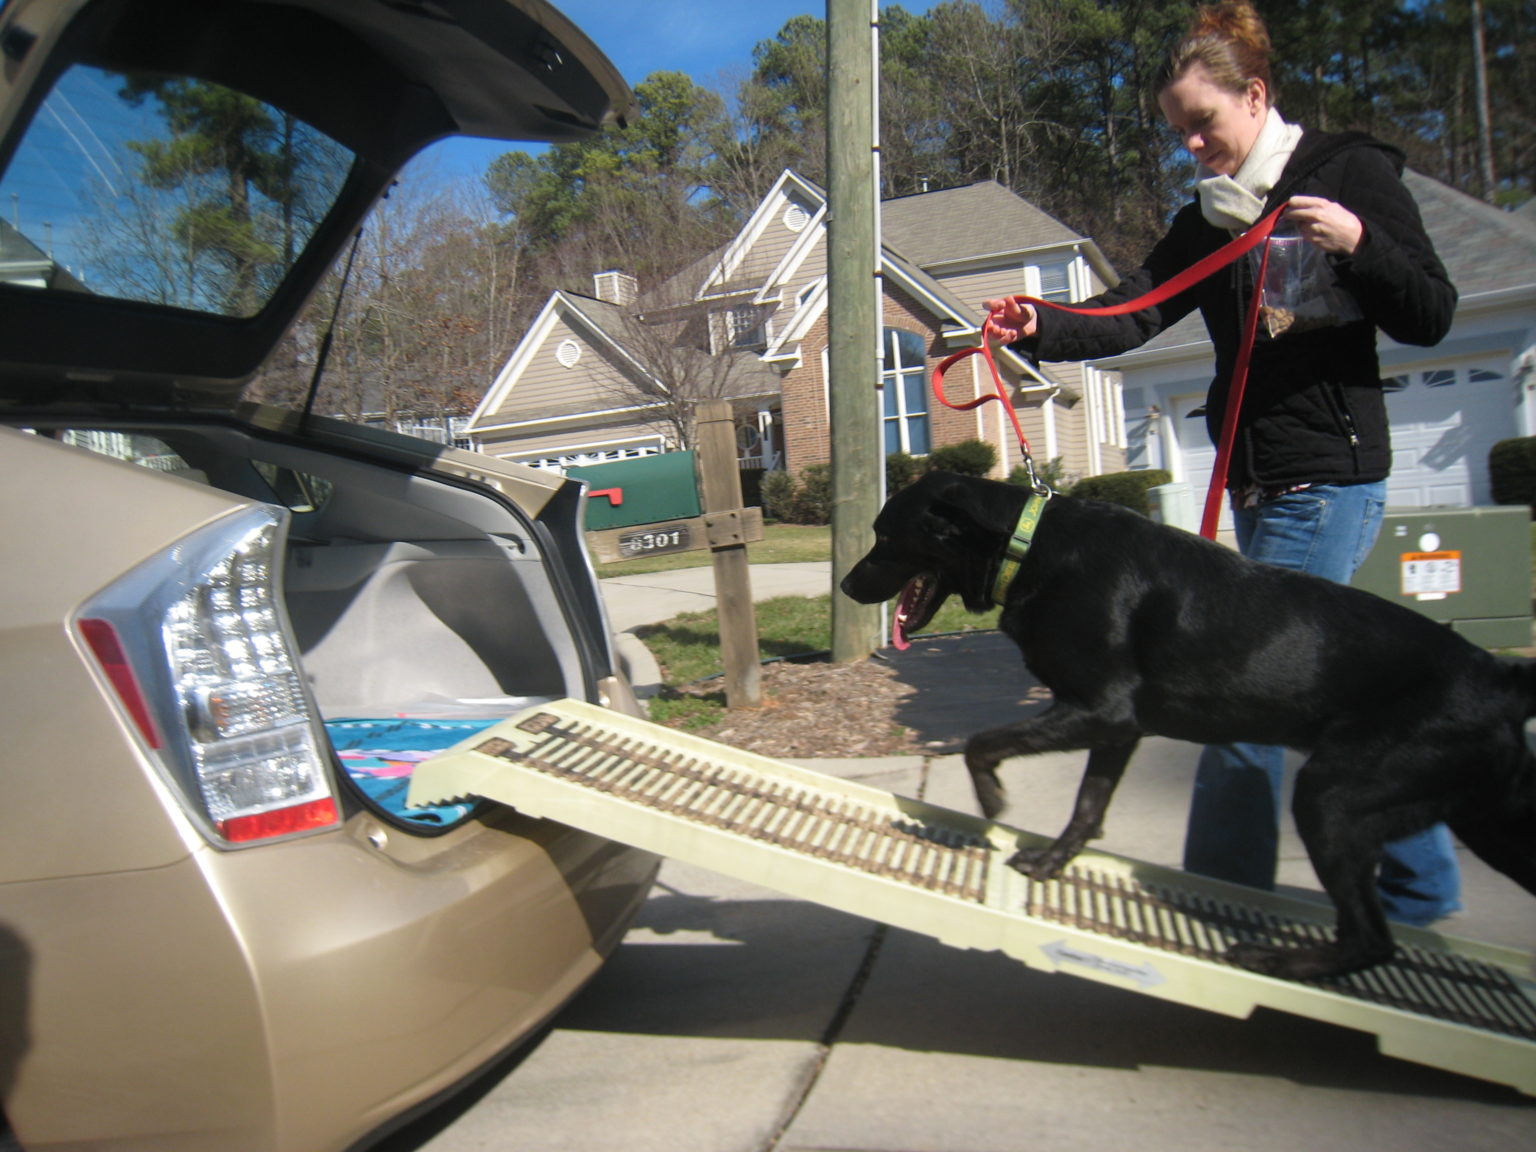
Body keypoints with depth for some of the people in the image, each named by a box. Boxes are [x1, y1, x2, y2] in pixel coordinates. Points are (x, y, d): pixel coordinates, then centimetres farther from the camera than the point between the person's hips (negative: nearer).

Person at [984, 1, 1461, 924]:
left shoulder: (1351, 173, -2)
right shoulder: (1208, 223, 14)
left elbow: (1432, 319, -4)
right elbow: (1128, 317, -1)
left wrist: (1358, 243, -20)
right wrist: (1040, 331, -19)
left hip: (1330, 480, -7)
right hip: (1260, 486, 7)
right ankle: (1424, 882, 31)